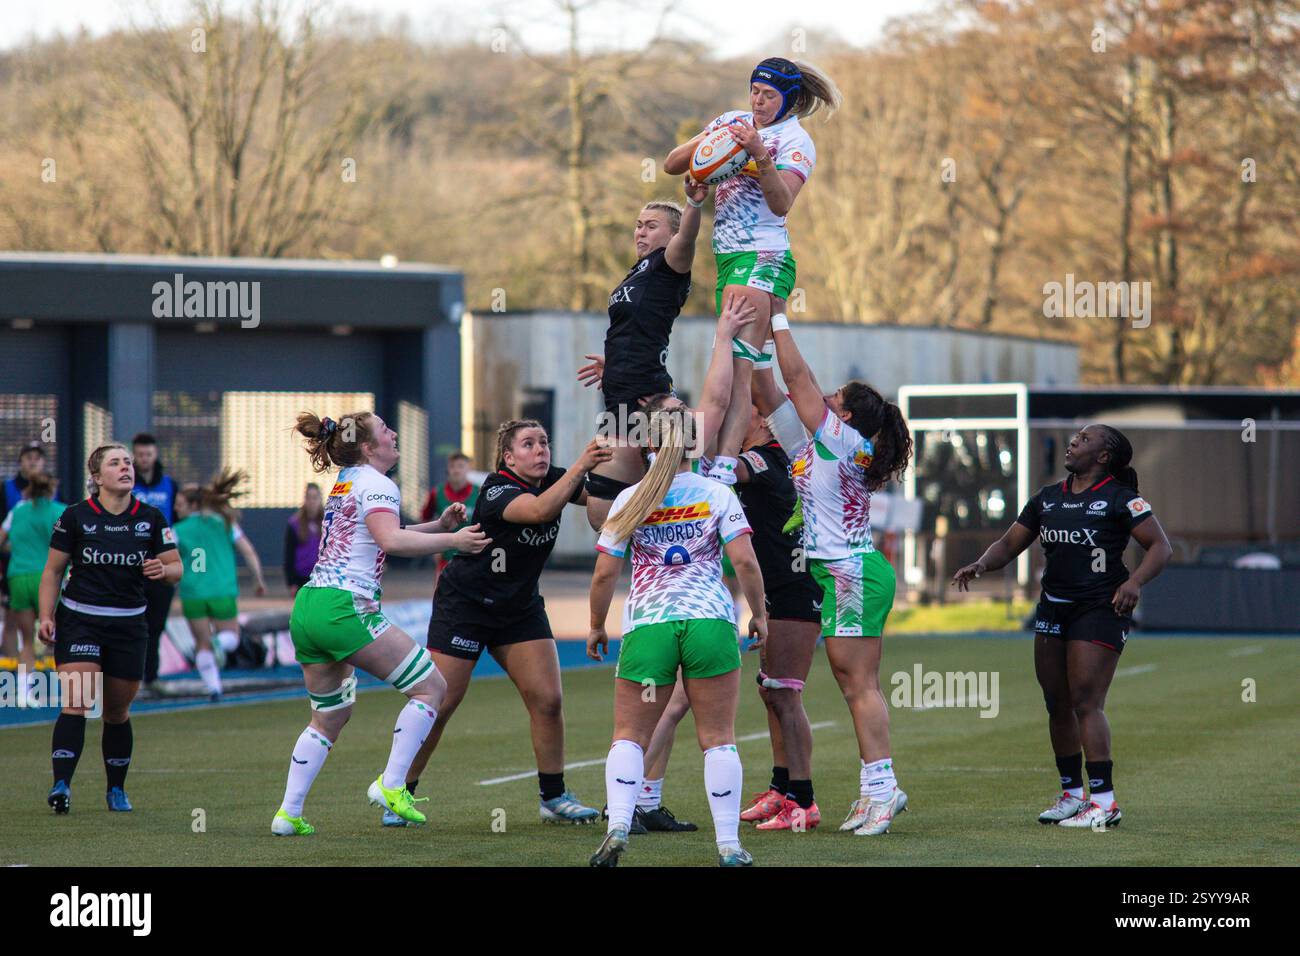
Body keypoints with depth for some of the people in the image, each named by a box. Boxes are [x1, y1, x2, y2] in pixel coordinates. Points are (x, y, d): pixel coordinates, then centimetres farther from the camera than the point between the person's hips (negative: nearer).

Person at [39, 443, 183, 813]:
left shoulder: (151, 518, 2)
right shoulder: (75, 516, -3)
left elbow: (176, 568, 6)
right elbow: (53, 570, 3)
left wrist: (163, 570, -17)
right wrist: (46, 616, -6)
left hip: (128, 626, 2)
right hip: (78, 621, -2)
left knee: (118, 710, 9)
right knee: (77, 701, -17)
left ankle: (116, 789, 22)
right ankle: (61, 784, -22)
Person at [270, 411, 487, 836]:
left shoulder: (345, 483, 23)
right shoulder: (375, 484, -5)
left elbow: (381, 536, 34)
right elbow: (391, 540, -22)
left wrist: (439, 525, 24)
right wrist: (452, 540, -19)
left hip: (307, 608, 9)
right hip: (344, 608, -9)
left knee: (329, 718, 19)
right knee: (430, 686, -3)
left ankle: (288, 814, 12)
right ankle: (390, 785, -8)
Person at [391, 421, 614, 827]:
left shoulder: (553, 480, -5)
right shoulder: (497, 491, -25)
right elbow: (539, 510, -44)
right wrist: (580, 466, -50)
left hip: (520, 608, 6)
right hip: (464, 606, -6)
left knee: (548, 700, -4)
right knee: (438, 706, -5)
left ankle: (553, 797, 8)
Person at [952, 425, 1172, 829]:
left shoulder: (1120, 499, -5)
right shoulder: (1047, 498, 14)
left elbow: (1160, 545, -8)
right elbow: (1010, 543, 18)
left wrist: (1135, 582, -24)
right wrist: (980, 565, -2)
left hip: (1101, 610, -7)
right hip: (1053, 608, 7)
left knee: (1086, 704, -14)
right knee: (1058, 705, 8)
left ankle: (1105, 802, -12)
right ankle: (1072, 793, 19)